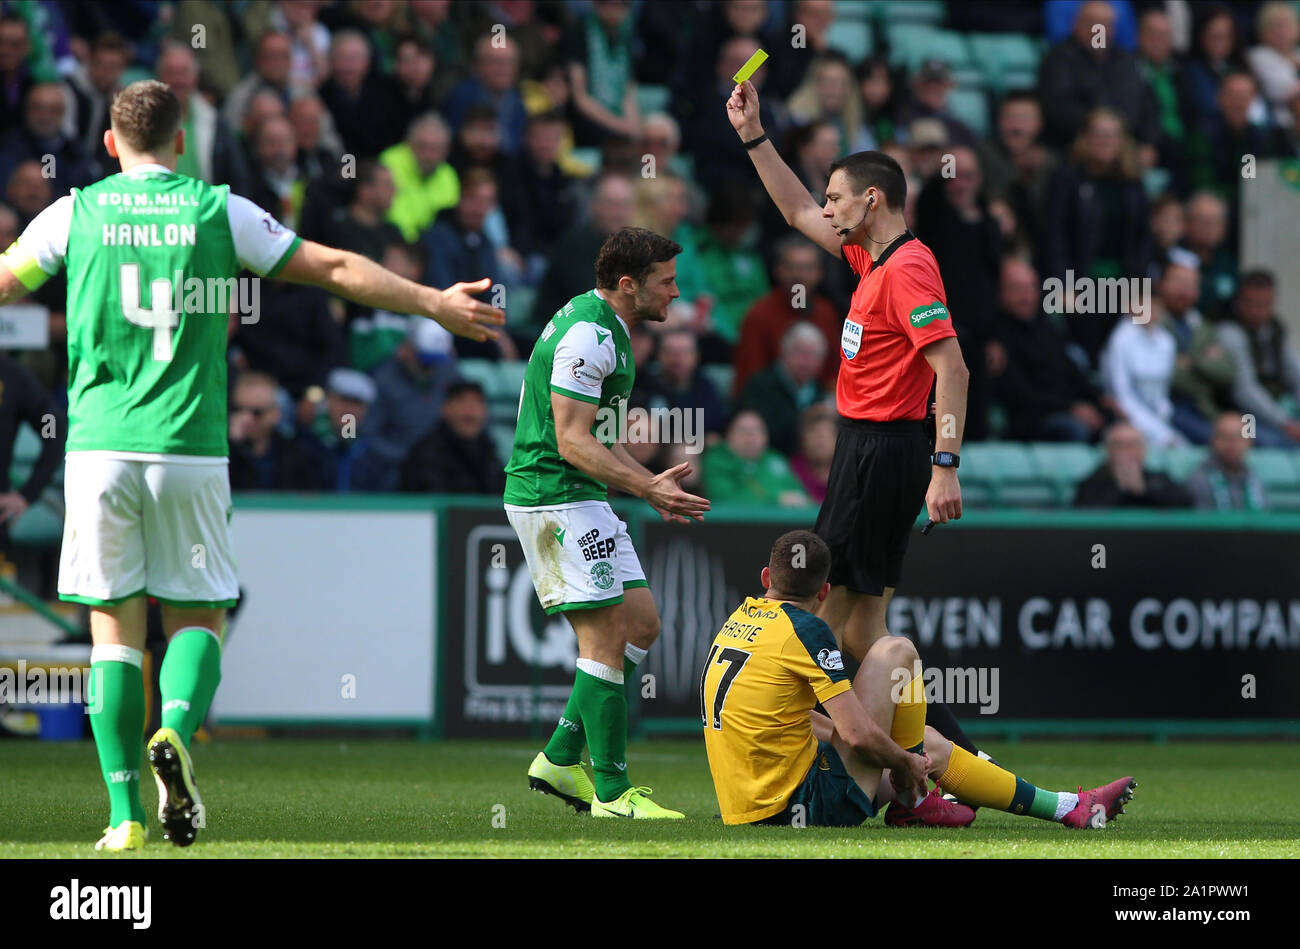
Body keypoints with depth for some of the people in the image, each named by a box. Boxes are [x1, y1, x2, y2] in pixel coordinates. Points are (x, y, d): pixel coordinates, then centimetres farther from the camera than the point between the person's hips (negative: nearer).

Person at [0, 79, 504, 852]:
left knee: (114, 627, 5)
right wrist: (435, 304, 20)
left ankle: (127, 814, -2)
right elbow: (336, 269, 9)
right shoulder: (218, 211, 4)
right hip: (190, 448, 0)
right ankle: (176, 727, -21)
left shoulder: (75, 214, 4)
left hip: (99, 447, 0)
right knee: (197, 616, 10)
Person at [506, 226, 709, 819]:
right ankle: (611, 792, -8)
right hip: (554, 497, -11)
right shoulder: (587, 336, -18)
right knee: (606, 636, -11)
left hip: (584, 500, 11)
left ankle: (561, 758, 13)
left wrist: (650, 485, 17)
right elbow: (573, 442, -23)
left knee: (641, 623, 9)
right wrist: (646, 486, -28)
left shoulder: (606, 329, 16)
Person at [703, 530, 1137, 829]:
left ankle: (1068, 808, 27)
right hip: (810, 805, -9)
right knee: (895, 650, -3)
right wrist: (905, 763, 2)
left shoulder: (742, 617, 12)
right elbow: (859, 736, -19)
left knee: (929, 745, 23)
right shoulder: (804, 629, -14)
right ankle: (911, 802, 8)